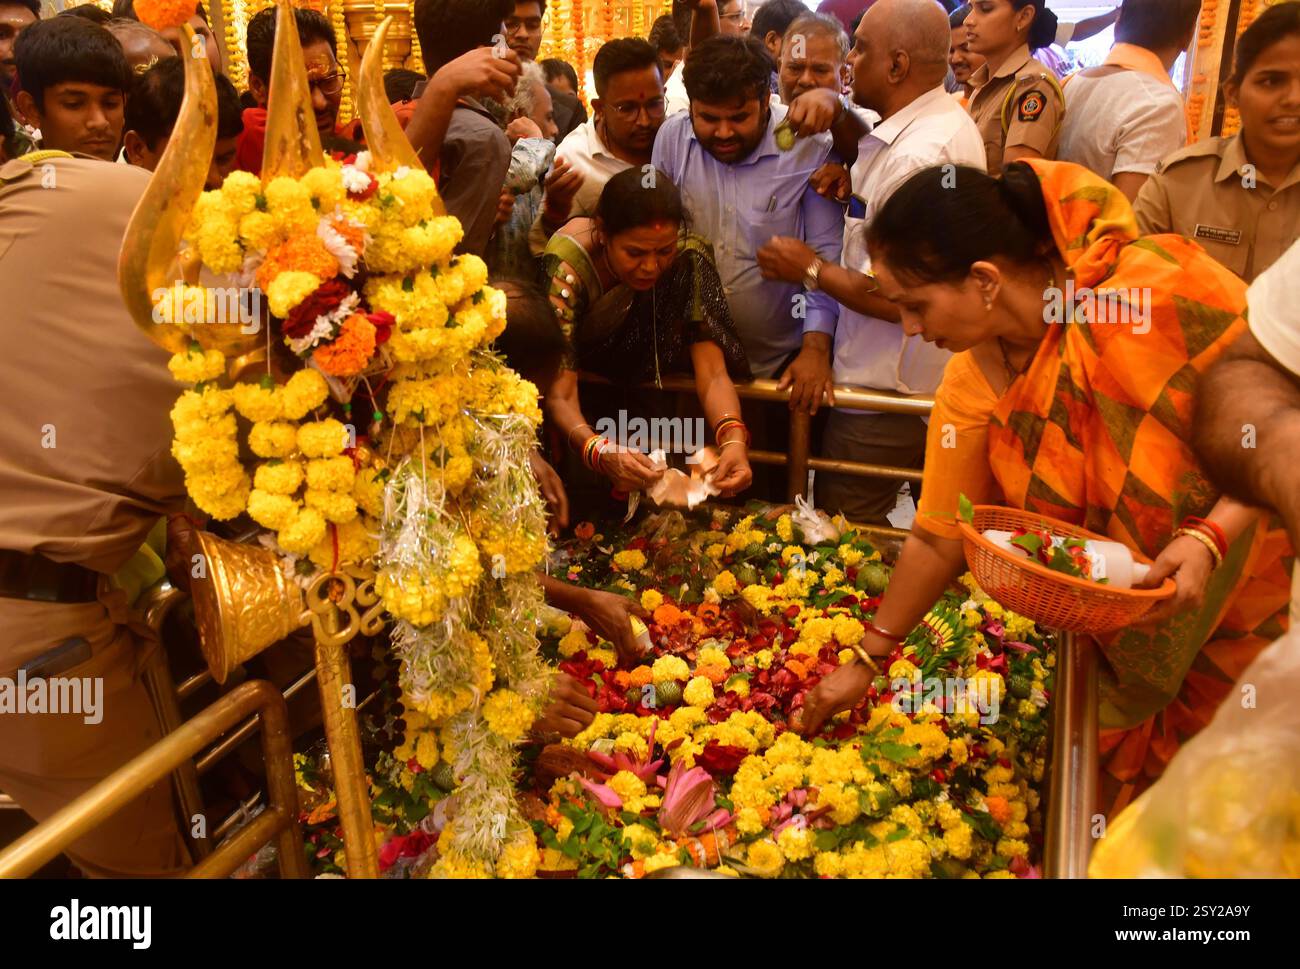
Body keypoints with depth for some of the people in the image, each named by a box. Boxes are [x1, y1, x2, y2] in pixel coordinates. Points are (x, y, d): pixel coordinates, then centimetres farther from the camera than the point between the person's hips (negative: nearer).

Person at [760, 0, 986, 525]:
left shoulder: (919, 158, -26)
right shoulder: (944, 118, 6)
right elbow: (868, 151, 24)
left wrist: (812, 269, -14)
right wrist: (834, 111, 2)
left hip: (886, 393, -10)